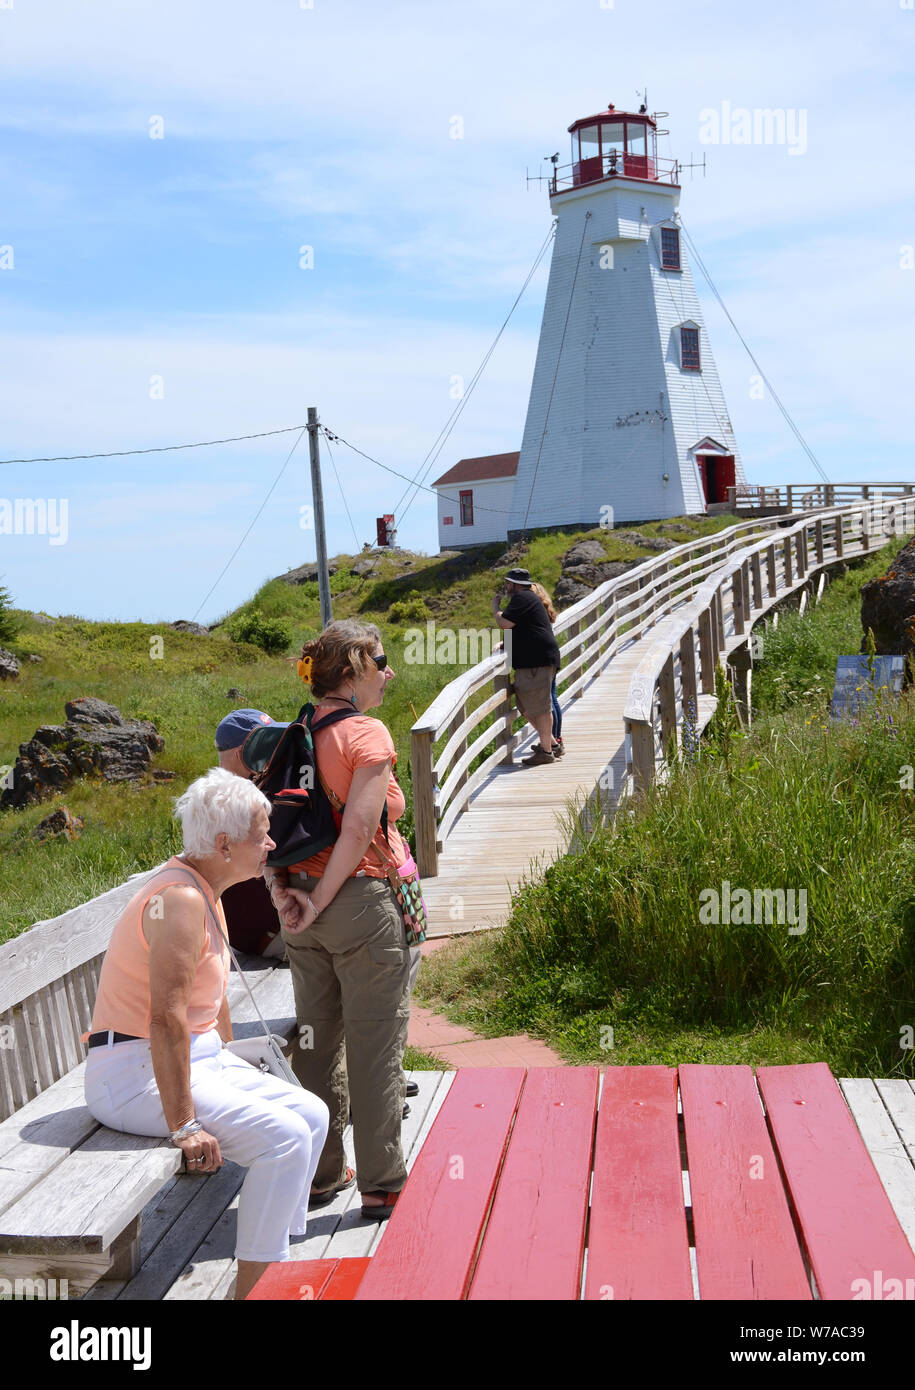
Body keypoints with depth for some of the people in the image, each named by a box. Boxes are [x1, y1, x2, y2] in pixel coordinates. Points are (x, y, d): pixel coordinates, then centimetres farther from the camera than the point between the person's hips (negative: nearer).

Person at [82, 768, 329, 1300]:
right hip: (137, 1073, -10)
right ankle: (253, 1288, -10)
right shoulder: (181, 899, -22)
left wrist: (235, 1071, 24)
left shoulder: (206, 890, 10)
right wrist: (184, 1126, -27)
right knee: (285, 1138, -21)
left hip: (198, 1057, 10)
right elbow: (167, 1020, -28)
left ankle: (279, 1262, 14)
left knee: (311, 1115, 5)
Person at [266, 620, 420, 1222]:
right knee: (374, 1045, 3)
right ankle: (382, 1183, 13)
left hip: (305, 908, 7)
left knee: (317, 1039, 16)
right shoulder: (367, 733, -13)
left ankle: (321, 1173, 28)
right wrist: (321, 899, -13)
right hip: (362, 901, -7)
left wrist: (281, 890, -1)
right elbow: (358, 828, -21)